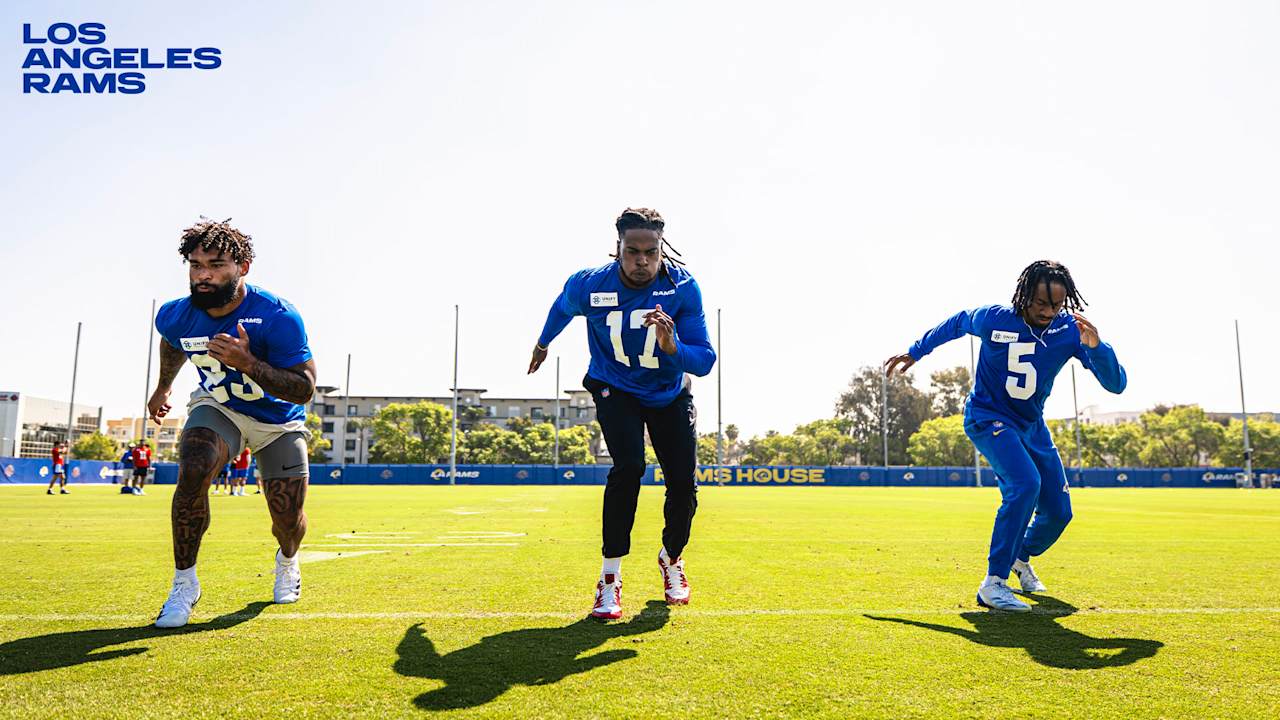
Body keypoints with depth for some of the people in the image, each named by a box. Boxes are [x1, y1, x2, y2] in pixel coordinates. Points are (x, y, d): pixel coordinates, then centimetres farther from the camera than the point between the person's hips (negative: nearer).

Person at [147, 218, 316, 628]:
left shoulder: (278, 318, -30)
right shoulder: (177, 316, -15)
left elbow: (304, 390, -31)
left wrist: (248, 363, -45)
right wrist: (163, 387, 28)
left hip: (279, 420, -2)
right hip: (218, 408, 2)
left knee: (288, 520, -2)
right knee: (192, 472, -27)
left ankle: (287, 560, 37)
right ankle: (184, 583, -9)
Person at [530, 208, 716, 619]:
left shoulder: (683, 287, -25)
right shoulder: (589, 285, -24)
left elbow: (705, 361, -24)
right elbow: (562, 309, 2)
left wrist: (672, 346, -45)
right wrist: (543, 343, 21)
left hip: (669, 393, 2)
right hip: (615, 390, -1)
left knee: (684, 484, -4)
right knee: (629, 466, -25)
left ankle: (671, 558, 28)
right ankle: (610, 577, -12)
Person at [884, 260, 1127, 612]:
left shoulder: (1070, 330, -15)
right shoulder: (992, 319, -18)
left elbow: (1117, 384, -20)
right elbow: (957, 322, 5)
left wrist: (1094, 347, -38)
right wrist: (914, 352, 15)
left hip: (1032, 426, 5)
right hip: (987, 418, -5)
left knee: (1058, 512, 7)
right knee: (1025, 484, -30)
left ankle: (1021, 558, 40)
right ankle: (993, 583, -22)